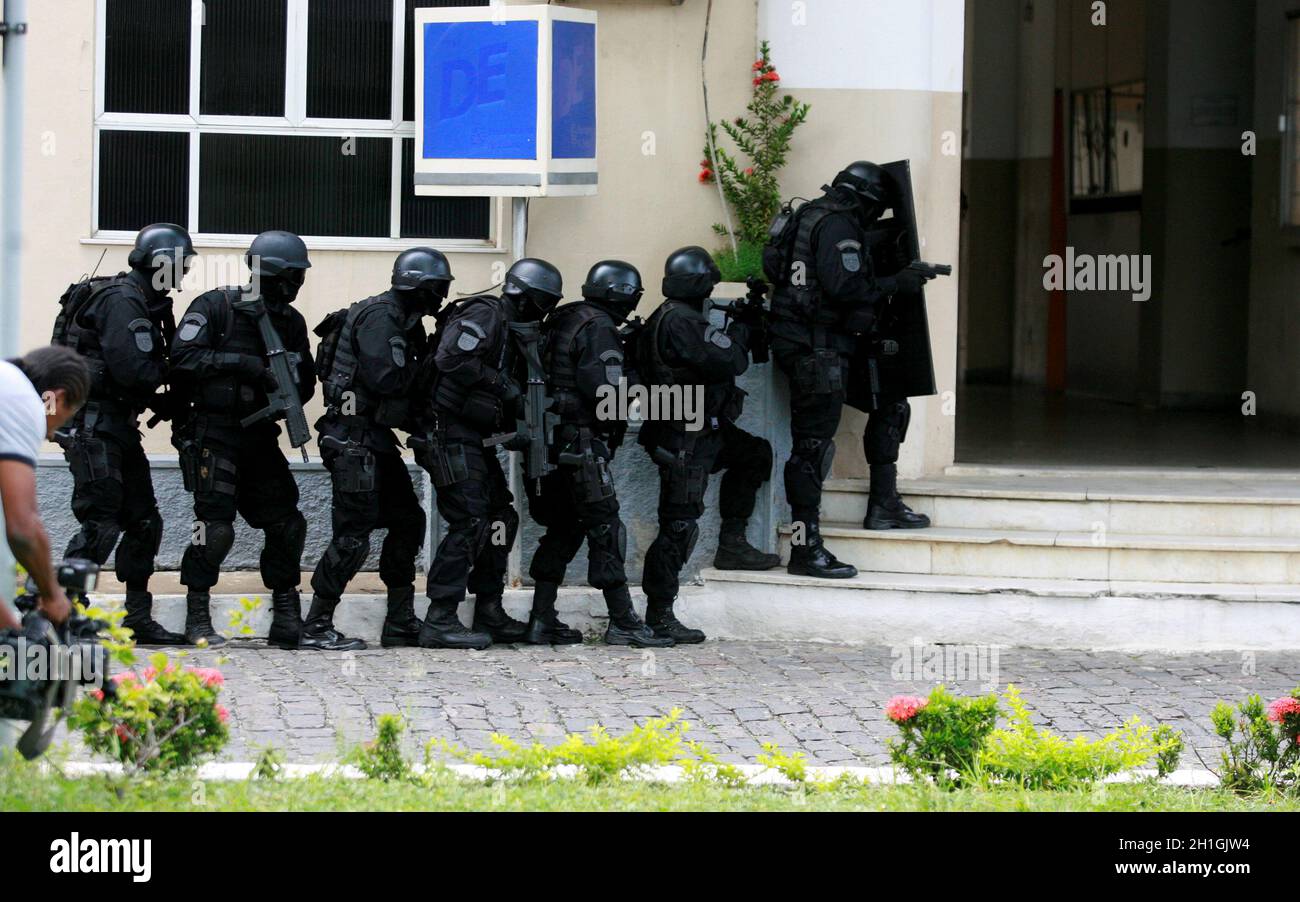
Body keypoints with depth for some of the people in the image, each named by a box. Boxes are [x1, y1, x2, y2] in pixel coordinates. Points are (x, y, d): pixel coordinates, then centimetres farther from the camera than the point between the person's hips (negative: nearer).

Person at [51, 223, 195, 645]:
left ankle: (138, 619, 16)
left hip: (117, 425, 10)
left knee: (143, 522, 11)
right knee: (101, 524, -12)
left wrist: (162, 401, 1)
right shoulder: (122, 301, -14)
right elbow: (132, 370, -23)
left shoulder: (146, 303, 18)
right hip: (92, 424, -10)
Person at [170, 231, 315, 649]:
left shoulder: (291, 322, 10)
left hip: (259, 436, 6)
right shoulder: (215, 307, -7)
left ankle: (287, 616, 14)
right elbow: (182, 358, -16)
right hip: (213, 432, -6)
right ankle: (197, 617, -1)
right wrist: (239, 362, -21)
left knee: (286, 524, 3)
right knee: (215, 527, -13)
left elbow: (305, 384, 12)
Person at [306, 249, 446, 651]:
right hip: (354, 439, -11)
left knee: (407, 522, 13)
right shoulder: (379, 317, -15)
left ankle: (401, 625, 19)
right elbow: (386, 379, -23)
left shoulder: (402, 320, 16)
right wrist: (426, 366, -9)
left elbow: (406, 377, 16)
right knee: (353, 535, -10)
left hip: (376, 437, 11)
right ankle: (316, 628, -5)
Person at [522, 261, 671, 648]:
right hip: (581, 442, -9)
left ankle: (541, 620, 12)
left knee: (564, 528, 14)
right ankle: (624, 622, -4)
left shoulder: (561, 321, 16)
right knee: (605, 528, -5)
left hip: (550, 439, 9)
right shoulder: (599, 329, -12)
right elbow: (602, 388, -21)